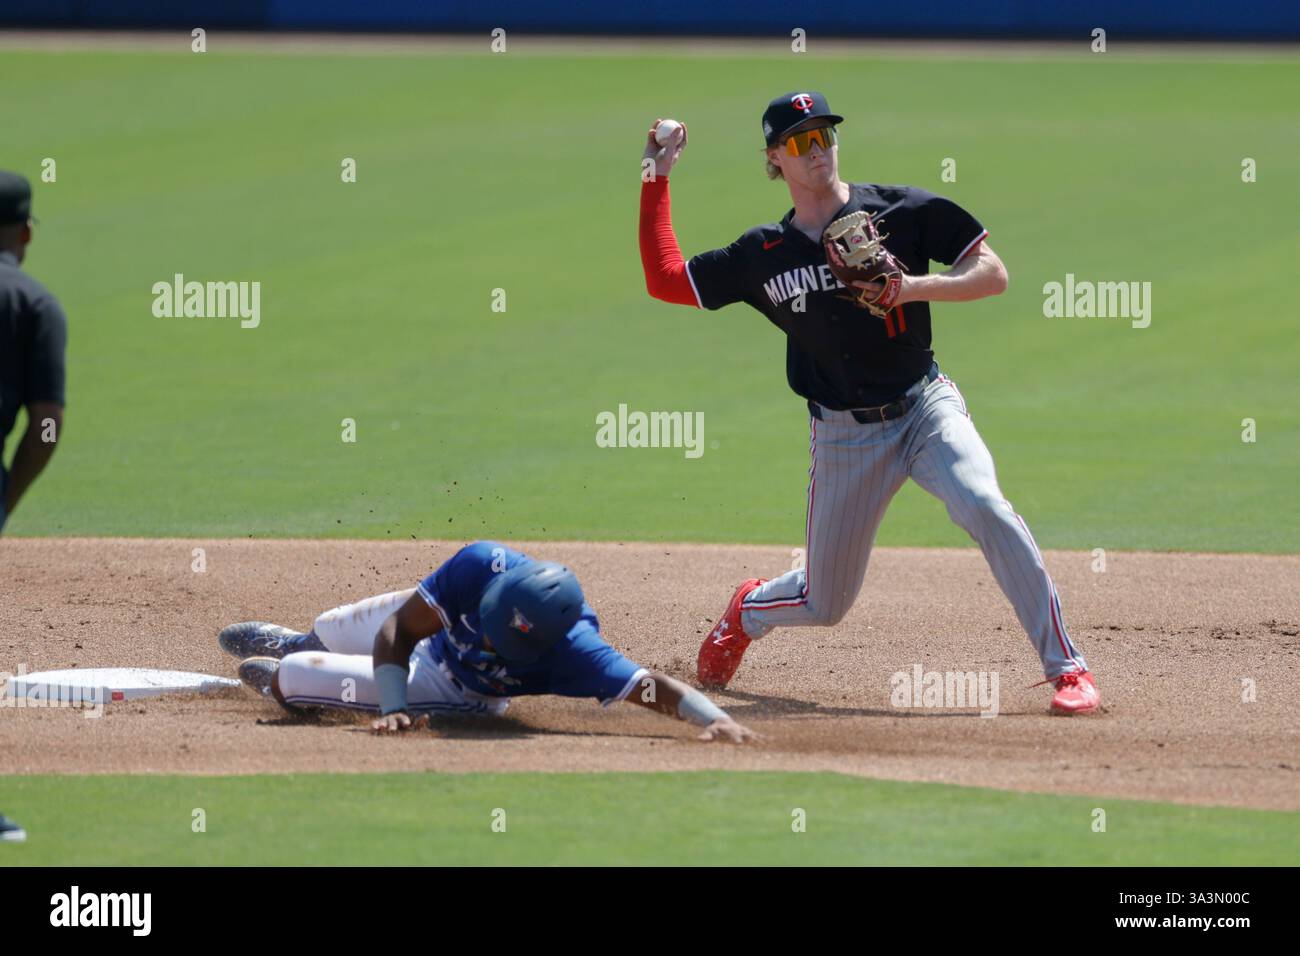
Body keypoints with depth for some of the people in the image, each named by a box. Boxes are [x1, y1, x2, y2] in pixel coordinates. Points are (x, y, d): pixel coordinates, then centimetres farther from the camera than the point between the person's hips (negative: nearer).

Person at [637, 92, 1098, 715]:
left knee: (984, 508, -31)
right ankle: (748, 612, 46)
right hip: (844, 436, 2)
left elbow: (994, 274, -5)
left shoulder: (903, 212, -4)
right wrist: (655, 183, 4)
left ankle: (1067, 669, -27)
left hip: (924, 407, -2)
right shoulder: (763, 255, 4)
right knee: (824, 604, 8)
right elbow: (664, 280, 7)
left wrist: (916, 287, -21)